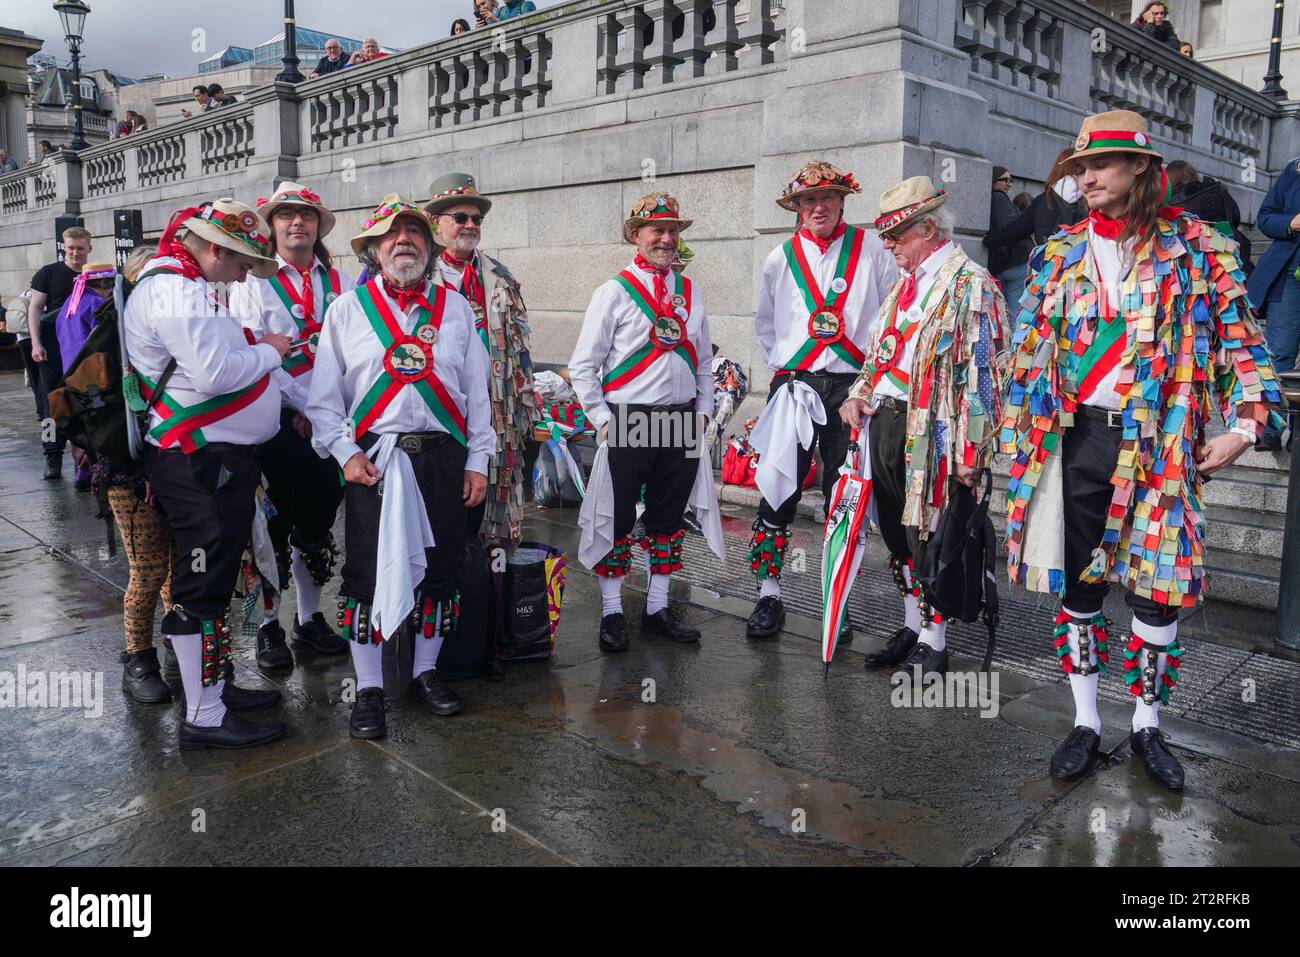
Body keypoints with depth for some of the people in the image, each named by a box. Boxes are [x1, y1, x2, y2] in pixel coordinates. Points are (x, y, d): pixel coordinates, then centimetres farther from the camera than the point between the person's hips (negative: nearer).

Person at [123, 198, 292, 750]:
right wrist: (269, 352, -9)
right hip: (199, 466, -11)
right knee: (202, 588, -3)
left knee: (215, 580, 18)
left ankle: (216, 685, 32)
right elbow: (213, 374, -24)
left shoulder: (188, 286, 18)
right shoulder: (174, 290, -16)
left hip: (217, 460, 11)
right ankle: (204, 719, 6)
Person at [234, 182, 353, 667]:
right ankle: (269, 626, 16)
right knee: (275, 522, 3)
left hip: (327, 421, 4)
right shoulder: (253, 280, -1)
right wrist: (306, 404, -12)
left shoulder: (338, 282, 10)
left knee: (318, 519, 11)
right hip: (276, 420, -3)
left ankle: (310, 618, 26)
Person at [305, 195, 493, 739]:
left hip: (442, 455, 2)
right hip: (372, 459, -1)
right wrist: (345, 452, -7)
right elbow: (324, 395, 6)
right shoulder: (348, 309, 7)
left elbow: (477, 389, 10)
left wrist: (478, 460, 4)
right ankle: (368, 691, 14)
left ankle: (425, 674, 26)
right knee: (367, 571, 0)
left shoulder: (455, 306, 11)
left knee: (441, 567, 8)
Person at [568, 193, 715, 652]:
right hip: (627, 423, -4)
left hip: (682, 421, 5)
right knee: (617, 521, 1)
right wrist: (603, 420, -8)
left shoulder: (690, 292, 12)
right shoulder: (614, 292, -2)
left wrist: (702, 412, 8)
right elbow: (582, 367, -2)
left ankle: (658, 609, 24)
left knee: (669, 519, 11)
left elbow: (703, 360, 19)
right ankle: (611, 614, 14)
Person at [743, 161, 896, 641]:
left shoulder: (870, 249, 4)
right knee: (778, 489, -3)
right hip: (794, 384, 1)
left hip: (853, 385, -1)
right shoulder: (781, 258, 10)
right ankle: (768, 597, 8)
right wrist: (781, 366, 11)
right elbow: (765, 323, 22)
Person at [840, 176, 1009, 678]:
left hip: (928, 434, -8)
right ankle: (912, 627, 30)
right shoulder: (905, 283, 18)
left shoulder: (970, 284, -9)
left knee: (929, 539, 0)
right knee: (899, 535, 15)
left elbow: (983, 370, -15)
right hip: (884, 424, 8)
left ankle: (933, 644, 14)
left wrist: (970, 449, -19)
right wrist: (860, 393, 7)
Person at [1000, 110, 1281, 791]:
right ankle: (1085, 722, 20)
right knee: (1077, 582, 6)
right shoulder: (1059, 254, 9)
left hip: (1160, 444, -2)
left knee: (1160, 586, 1)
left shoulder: (1197, 248, 3)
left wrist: (1243, 426, -6)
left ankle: (1146, 726, 21)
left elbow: (1238, 339, 4)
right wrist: (1018, 433, 6)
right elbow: (1027, 348, 11)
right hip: (1078, 440, 2)